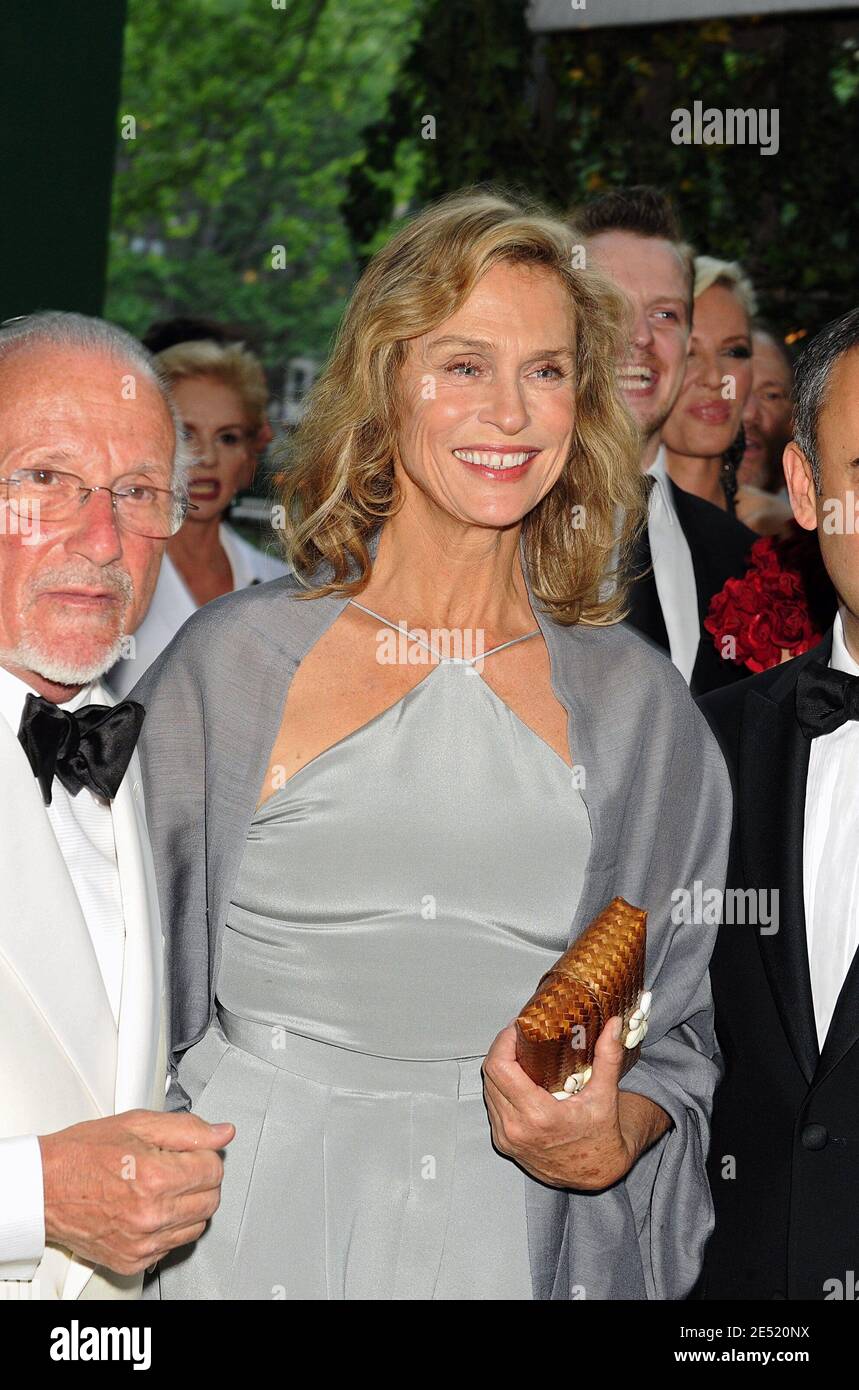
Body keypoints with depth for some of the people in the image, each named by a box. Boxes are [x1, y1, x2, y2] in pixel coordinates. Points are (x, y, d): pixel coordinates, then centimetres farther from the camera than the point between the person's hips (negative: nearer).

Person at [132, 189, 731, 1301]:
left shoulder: (635, 704, 2)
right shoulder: (231, 659, -3)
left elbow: (680, 1033, 8)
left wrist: (611, 1140, -10)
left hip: (509, 1238, 1)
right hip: (249, 1221, -1)